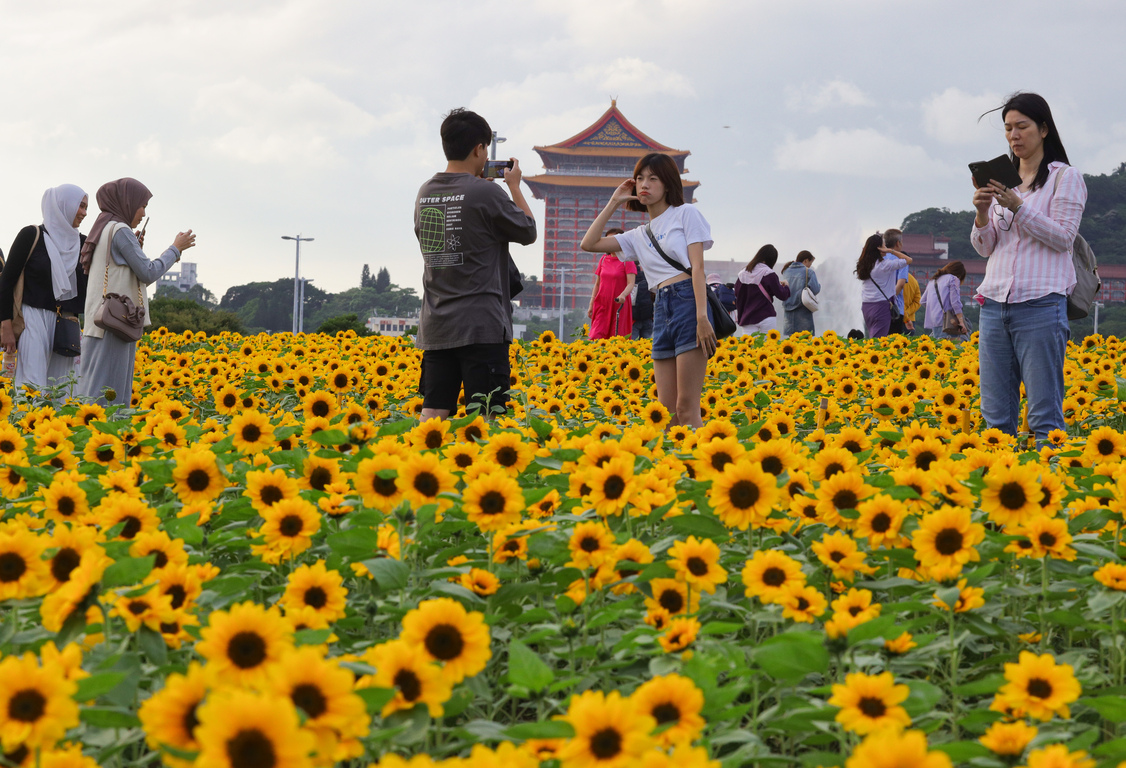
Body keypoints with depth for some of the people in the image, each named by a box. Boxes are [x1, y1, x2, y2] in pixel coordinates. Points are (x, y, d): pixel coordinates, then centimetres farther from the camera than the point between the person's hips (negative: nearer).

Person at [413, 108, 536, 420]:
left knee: (433, 413, 5)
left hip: (436, 326, 6)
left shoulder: (425, 193, 8)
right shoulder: (486, 193, -11)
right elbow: (528, 233, 1)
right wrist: (515, 186, 14)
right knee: (481, 414, -4)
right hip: (482, 327, -6)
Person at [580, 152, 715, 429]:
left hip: (689, 302, -6)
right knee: (666, 410, 1)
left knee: (686, 408, -13)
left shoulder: (685, 213, 5)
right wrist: (613, 203, 18)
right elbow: (588, 244, 18)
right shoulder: (640, 235, 22)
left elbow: (697, 267, -5)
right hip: (661, 310, 7)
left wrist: (702, 318, -16)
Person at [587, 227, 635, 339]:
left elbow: (631, 284, -13)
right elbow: (597, 284, 15)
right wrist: (591, 305, 9)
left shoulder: (627, 261, -3)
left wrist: (623, 295, -33)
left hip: (619, 306, -4)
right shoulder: (603, 259, 12)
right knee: (596, 337, -11)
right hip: (602, 304, 4)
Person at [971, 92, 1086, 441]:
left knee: (1044, 415, -8)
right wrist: (982, 214, -4)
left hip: (1041, 304, -5)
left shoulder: (1065, 177, 3)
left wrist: (1018, 207, -17)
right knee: (995, 415, 3)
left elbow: (1063, 237, -7)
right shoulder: (1003, 180, 18)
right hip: (994, 304, 5)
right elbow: (985, 248, 16)